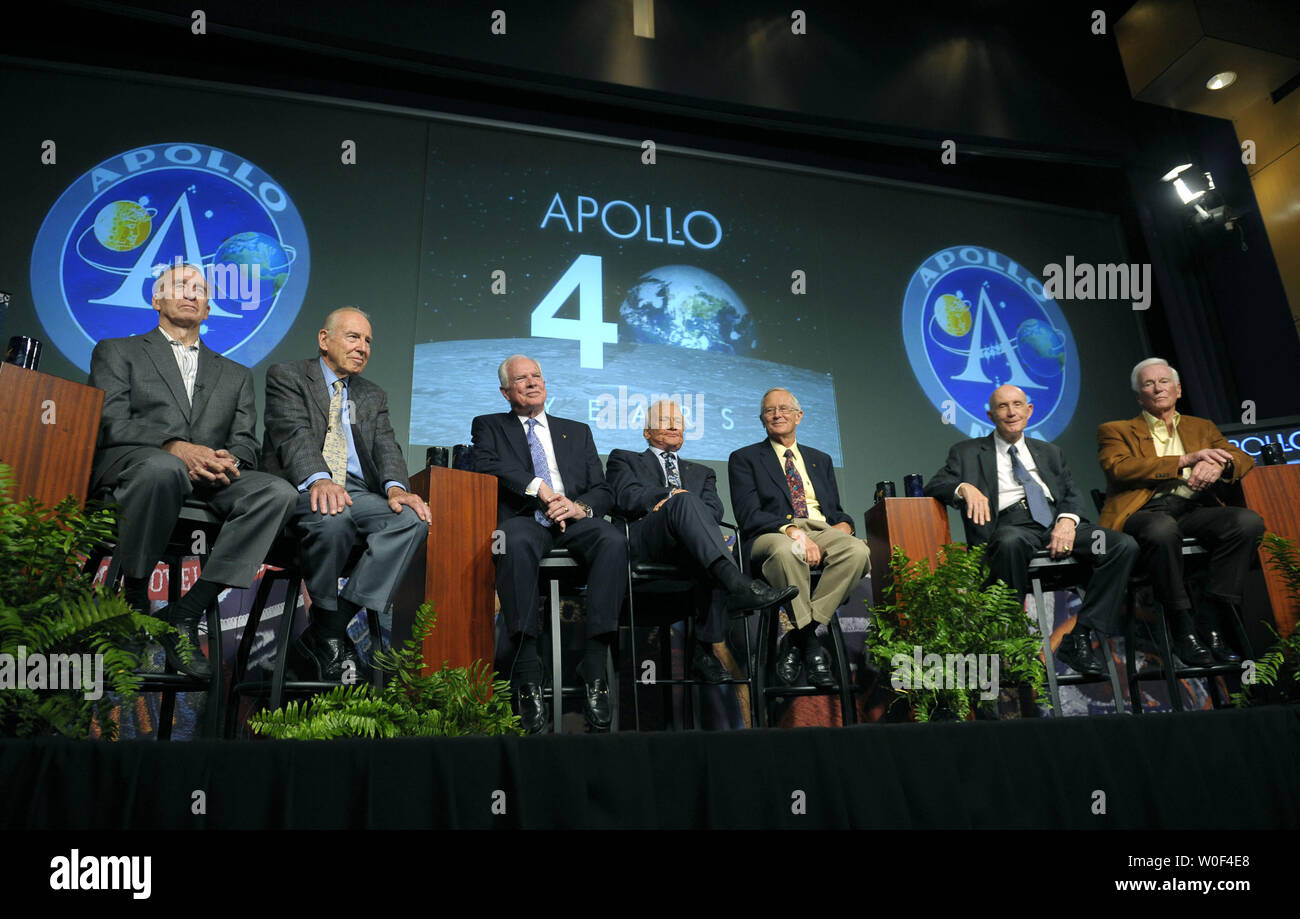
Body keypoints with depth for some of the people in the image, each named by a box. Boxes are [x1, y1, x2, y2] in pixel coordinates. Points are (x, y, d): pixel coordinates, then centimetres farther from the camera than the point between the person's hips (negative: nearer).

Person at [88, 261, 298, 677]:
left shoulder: (235, 374, 29)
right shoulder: (117, 352, 20)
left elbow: (246, 443, 15)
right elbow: (110, 424, 2)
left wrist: (227, 460, -11)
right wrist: (175, 448, -17)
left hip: (209, 478, 3)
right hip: (129, 468, -3)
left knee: (277, 493, -28)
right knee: (163, 467, -40)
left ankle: (185, 613, -28)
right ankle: (134, 599, -19)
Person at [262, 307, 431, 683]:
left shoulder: (373, 396, 24)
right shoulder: (287, 376, 9)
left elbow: (386, 447, 8)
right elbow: (294, 434, -9)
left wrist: (395, 487, -16)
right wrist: (319, 479, -30)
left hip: (356, 491, 5)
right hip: (302, 489, -4)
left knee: (413, 518, -26)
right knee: (333, 517, -39)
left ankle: (321, 637, -26)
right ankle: (327, 631, -16)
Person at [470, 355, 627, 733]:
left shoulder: (577, 431, 28)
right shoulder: (489, 426, 23)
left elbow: (603, 490, 17)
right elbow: (486, 465, -1)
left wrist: (580, 506, -6)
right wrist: (539, 488, -12)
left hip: (575, 519, 2)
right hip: (523, 518, -2)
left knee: (613, 540, -33)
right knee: (516, 542, -40)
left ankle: (594, 671, -33)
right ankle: (527, 678, -37)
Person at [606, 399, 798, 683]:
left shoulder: (701, 473, 34)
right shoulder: (624, 459, 26)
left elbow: (714, 509, 12)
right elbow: (626, 497, 3)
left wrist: (680, 507, -8)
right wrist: (673, 497, -10)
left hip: (688, 547, 4)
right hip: (645, 538, -3)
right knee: (685, 500, -35)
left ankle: (704, 649, -32)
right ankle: (738, 584, -52)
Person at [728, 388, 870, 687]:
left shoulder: (820, 460, 28)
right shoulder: (744, 458, 13)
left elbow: (837, 511, 25)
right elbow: (749, 515, -2)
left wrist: (843, 525, -2)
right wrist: (793, 531, -18)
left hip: (823, 531, 4)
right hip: (773, 536, -4)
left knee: (858, 550, -31)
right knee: (786, 551, -41)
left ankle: (796, 638, -23)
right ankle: (810, 642, -22)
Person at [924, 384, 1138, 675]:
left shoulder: (1051, 453, 27)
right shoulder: (967, 452, 16)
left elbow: (1072, 494, 16)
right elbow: (933, 487, 4)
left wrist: (1068, 520, -7)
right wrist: (965, 488, -19)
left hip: (1055, 522, 4)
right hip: (1009, 524, -4)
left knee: (1125, 546, -20)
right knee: (1010, 542, -40)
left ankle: (1078, 638, -16)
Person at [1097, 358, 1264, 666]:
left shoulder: (1202, 427, 29)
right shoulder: (1115, 431, 16)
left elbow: (1243, 459, 15)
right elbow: (1119, 468, -5)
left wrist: (1216, 464, -10)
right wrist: (1186, 460, -10)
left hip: (1194, 510, 4)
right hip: (1146, 510, -4)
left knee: (1249, 520, -28)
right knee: (1162, 529, -39)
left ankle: (1210, 624, -19)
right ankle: (1183, 630, -23)